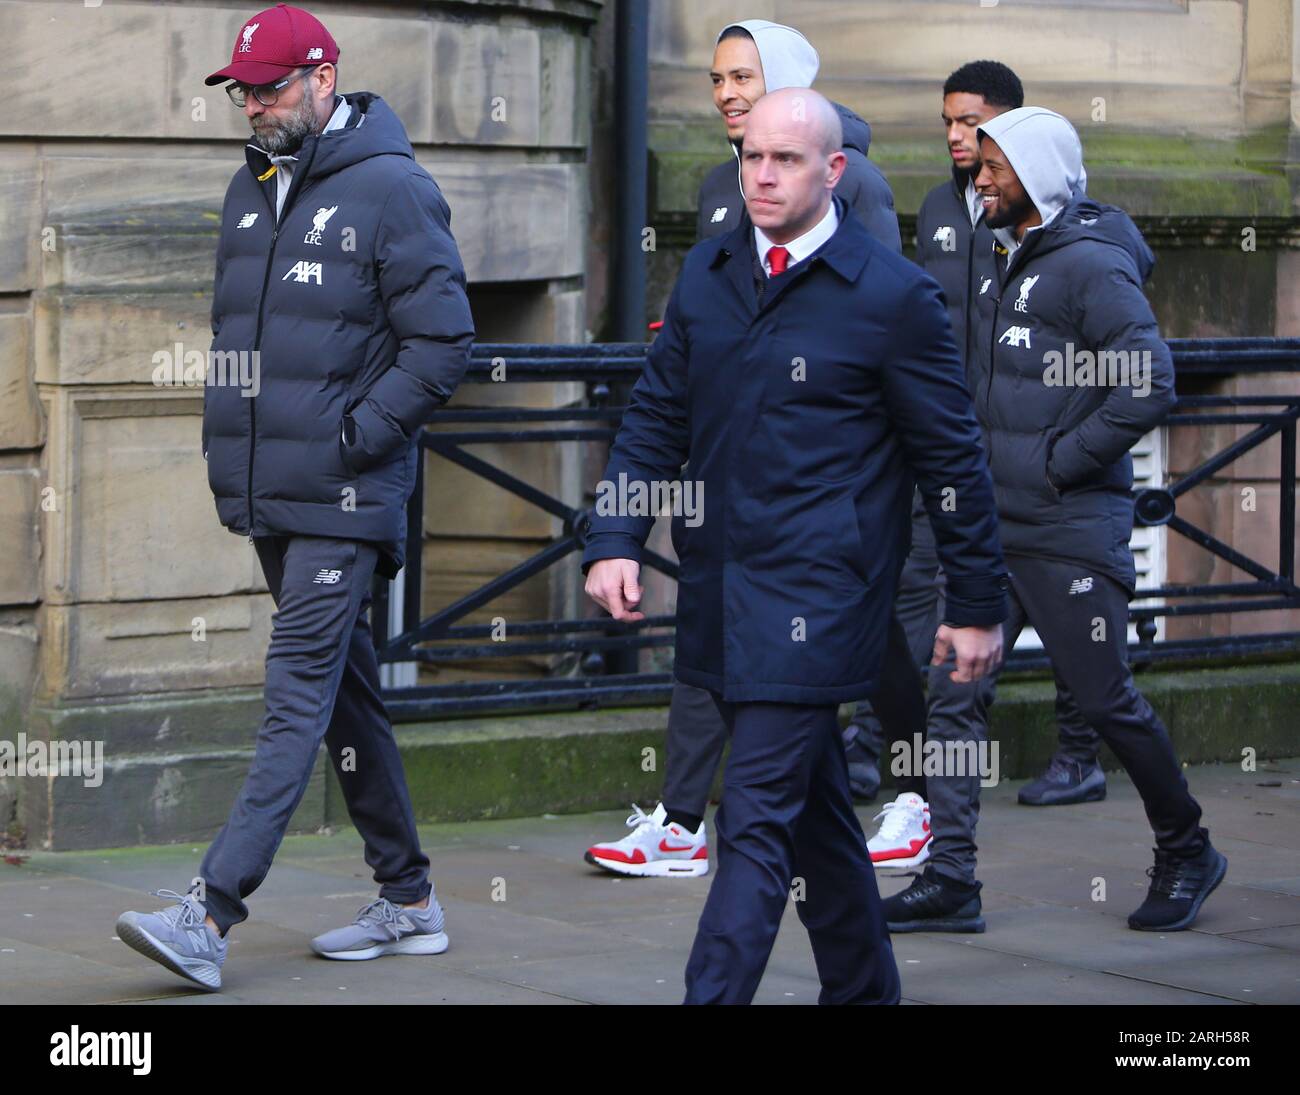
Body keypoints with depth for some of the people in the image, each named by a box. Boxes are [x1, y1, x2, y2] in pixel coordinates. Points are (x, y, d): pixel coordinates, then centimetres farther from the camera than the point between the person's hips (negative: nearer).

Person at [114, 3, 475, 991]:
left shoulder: (391, 191, -9)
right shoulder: (253, 188, 14)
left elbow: (442, 344, -11)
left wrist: (352, 438, -14)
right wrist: (235, 439, 11)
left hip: (342, 501, -8)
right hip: (269, 499, 8)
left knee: (299, 698, -12)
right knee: (347, 695, 13)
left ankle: (210, 915, -20)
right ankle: (408, 901, 21)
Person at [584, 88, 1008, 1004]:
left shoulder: (894, 295, -7)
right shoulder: (706, 276, 9)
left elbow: (953, 458, -2)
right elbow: (656, 418, 14)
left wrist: (980, 606, 1)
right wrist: (615, 542, 0)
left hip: (819, 600, -6)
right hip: (722, 596, 6)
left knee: (757, 819, -12)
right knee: (814, 810, 17)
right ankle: (863, 992, 30)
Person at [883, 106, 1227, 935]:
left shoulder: (1092, 267, -14)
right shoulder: (1011, 260, 14)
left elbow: (1151, 385, -22)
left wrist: (1060, 462, -18)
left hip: (1069, 532, -8)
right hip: (993, 524, 8)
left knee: (1104, 697, 2)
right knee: (957, 689, 0)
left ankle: (1186, 852, 23)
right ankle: (950, 883, 1)